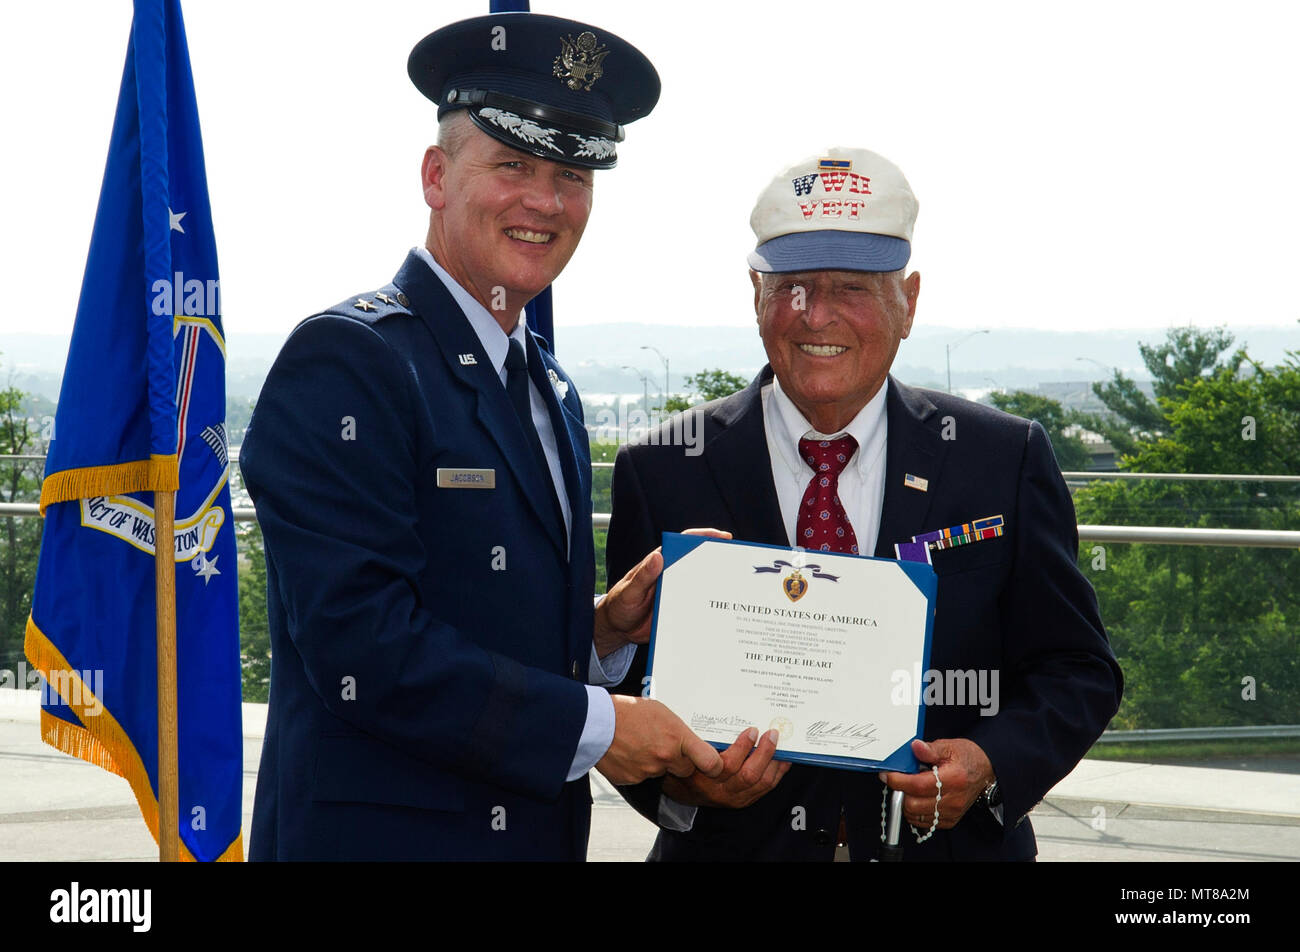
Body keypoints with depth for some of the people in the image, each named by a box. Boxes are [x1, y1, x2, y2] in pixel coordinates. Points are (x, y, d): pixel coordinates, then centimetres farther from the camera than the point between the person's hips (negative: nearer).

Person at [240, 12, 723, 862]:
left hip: (534, 829, 8)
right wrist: (596, 726, -17)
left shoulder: (550, 391, 14)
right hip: (379, 835, -8)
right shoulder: (345, 362, -13)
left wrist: (604, 630, -1)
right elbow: (361, 646, -21)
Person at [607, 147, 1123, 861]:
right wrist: (680, 780, -23)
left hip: (951, 844, 1)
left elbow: (1075, 670, -1)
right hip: (733, 844, 0)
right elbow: (630, 684, -3)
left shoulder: (1006, 461, -4)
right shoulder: (662, 474, -5)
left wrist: (993, 765, -19)